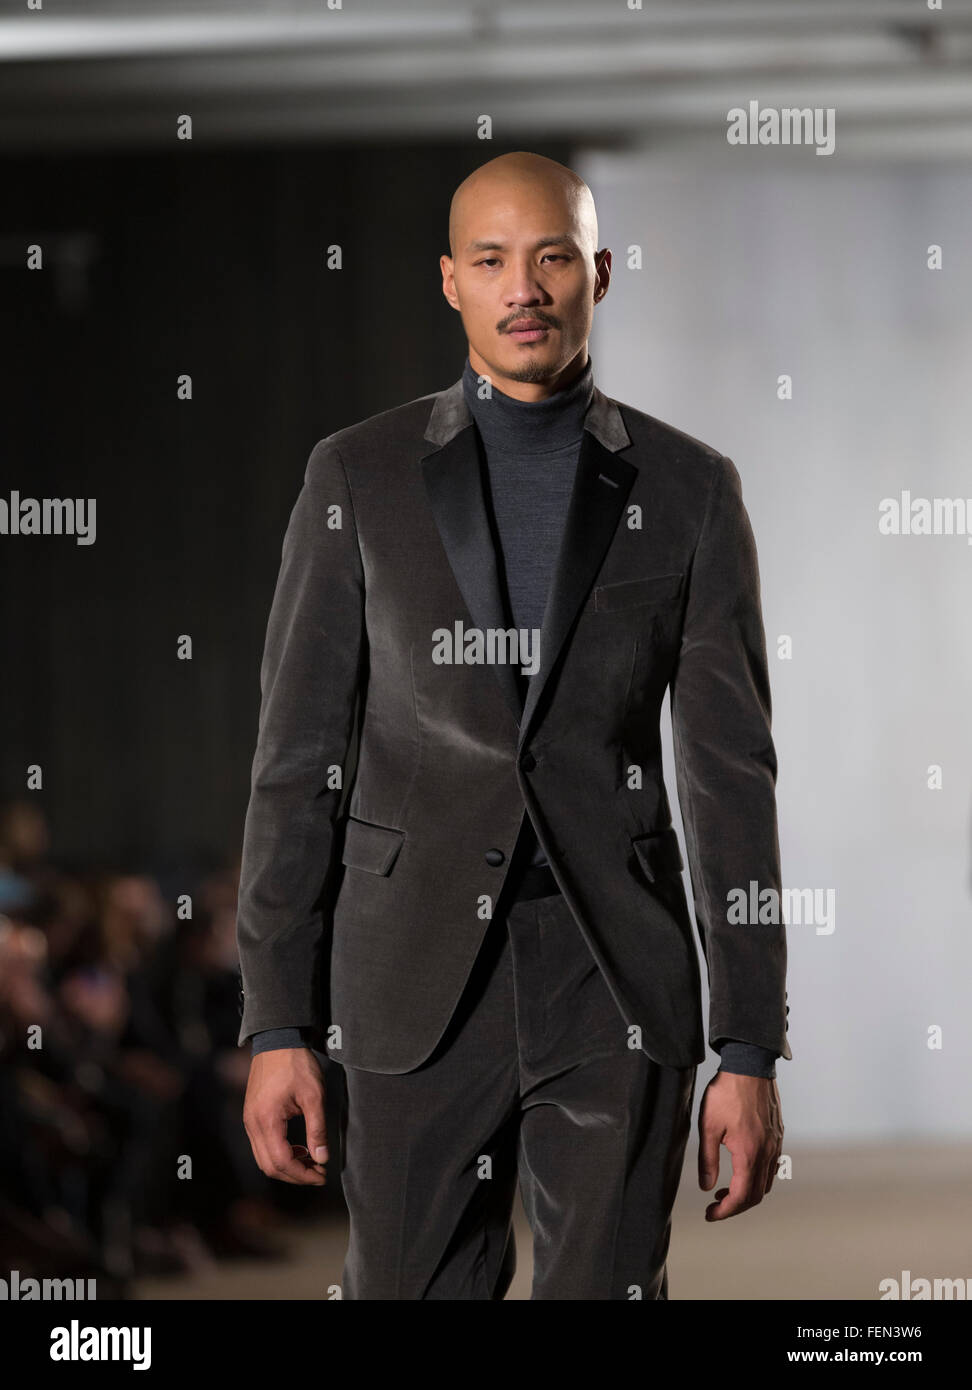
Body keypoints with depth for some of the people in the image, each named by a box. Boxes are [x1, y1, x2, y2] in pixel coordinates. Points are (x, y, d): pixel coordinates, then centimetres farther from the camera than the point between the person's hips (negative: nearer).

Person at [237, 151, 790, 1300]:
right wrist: (278, 1028, -2)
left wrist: (750, 1052, -2)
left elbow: (732, 777, 3)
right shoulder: (358, 478, 4)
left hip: (620, 995, 0)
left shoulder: (689, 490, 4)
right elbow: (298, 761, 4)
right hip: (418, 989, 0)